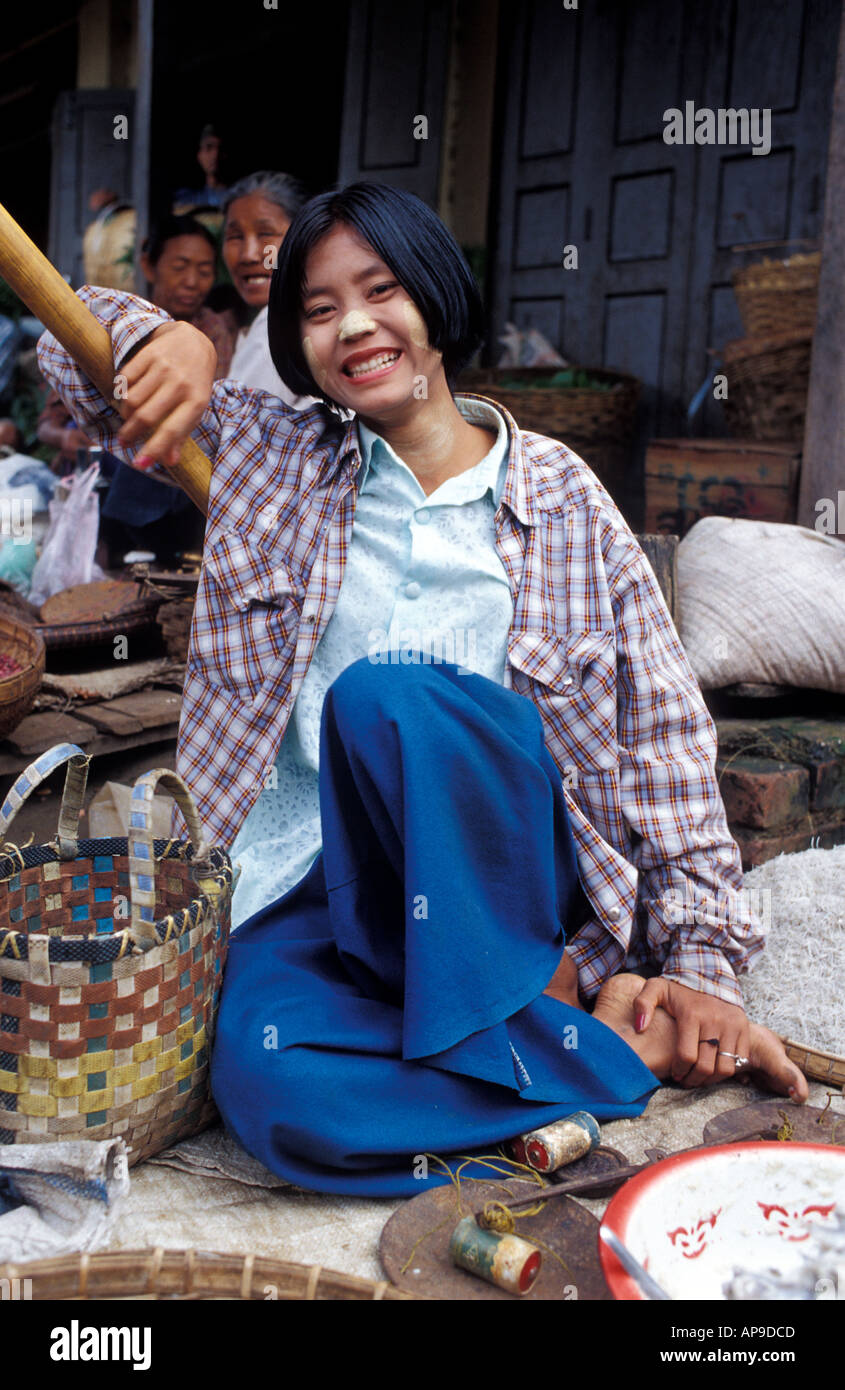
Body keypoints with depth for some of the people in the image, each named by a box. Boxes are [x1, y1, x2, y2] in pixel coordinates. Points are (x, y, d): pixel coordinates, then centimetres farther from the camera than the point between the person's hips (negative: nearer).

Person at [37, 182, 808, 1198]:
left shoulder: (561, 496, 4)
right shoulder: (269, 459, 10)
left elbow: (664, 733, 2)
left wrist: (703, 961, -5)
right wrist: (168, 339, -7)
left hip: (504, 870, -1)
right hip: (316, 885, 2)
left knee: (384, 693, -32)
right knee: (268, 1086, -30)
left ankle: (537, 999, -16)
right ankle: (620, 1051, -13)